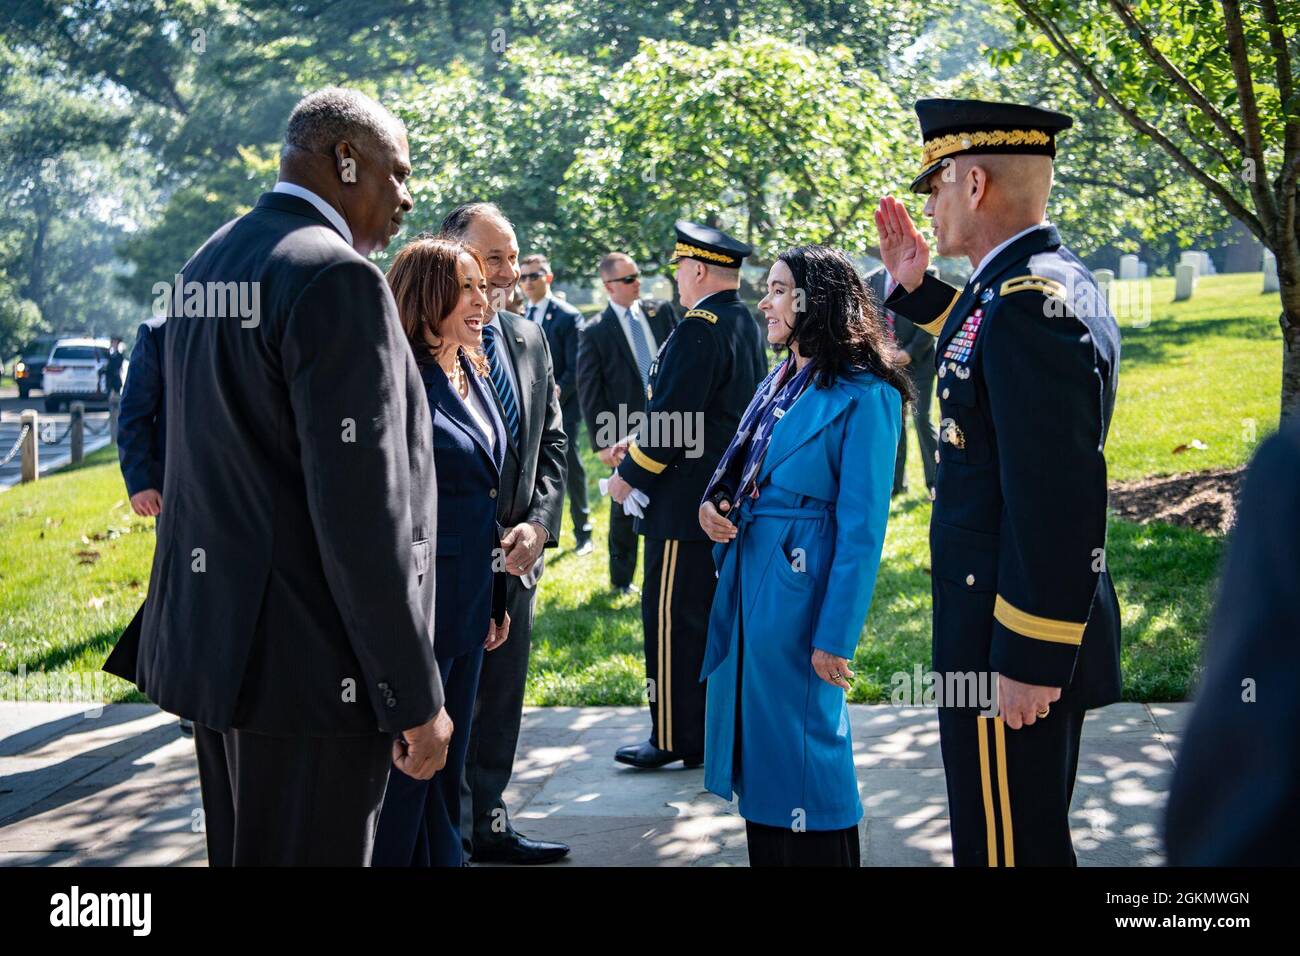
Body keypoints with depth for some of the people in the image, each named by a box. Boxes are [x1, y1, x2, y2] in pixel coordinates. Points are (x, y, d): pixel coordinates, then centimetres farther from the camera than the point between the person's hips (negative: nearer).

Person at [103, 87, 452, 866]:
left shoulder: (209, 263, 13)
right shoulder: (337, 279, -16)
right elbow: (361, 507, -21)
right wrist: (416, 696, -17)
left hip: (216, 638, 10)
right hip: (310, 658, -10)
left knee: (245, 851, 19)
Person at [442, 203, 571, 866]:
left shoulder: (529, 338, 11)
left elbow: (551, 441, 13)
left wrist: (538, 523, -3)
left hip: (515, 555, 7)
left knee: (500, 702, 17)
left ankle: (488, 825, 30)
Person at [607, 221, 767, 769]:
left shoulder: (699, 329, -18)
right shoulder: (748, 327, 12)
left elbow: (672, 417, -21)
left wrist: (629, 474, -9)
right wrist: (641, 446, 16)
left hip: (685, 503, -10)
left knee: (672, 617, -2)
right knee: (715, 613, 16)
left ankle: (676, 740, 4)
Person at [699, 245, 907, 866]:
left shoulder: (863, 396, -13)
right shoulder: (778, 384, 12)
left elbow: (862, 528, -16)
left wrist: (835, 637, -18)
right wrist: (712, 506, -3)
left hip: (802, 597, -8)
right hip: (746, 585, 8)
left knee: (805, 757, 1)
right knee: (759, 751, 15)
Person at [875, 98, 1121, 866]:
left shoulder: (1030, 304, -23)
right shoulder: (1051, 282, 9)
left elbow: (1056, 500, -27)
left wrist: (1027, 660, -23)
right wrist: (917, 290, 19)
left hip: (1018, 646, -10)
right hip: (1035, 634, 10)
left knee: (1010, 846, 2)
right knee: (1034, 835, 22)